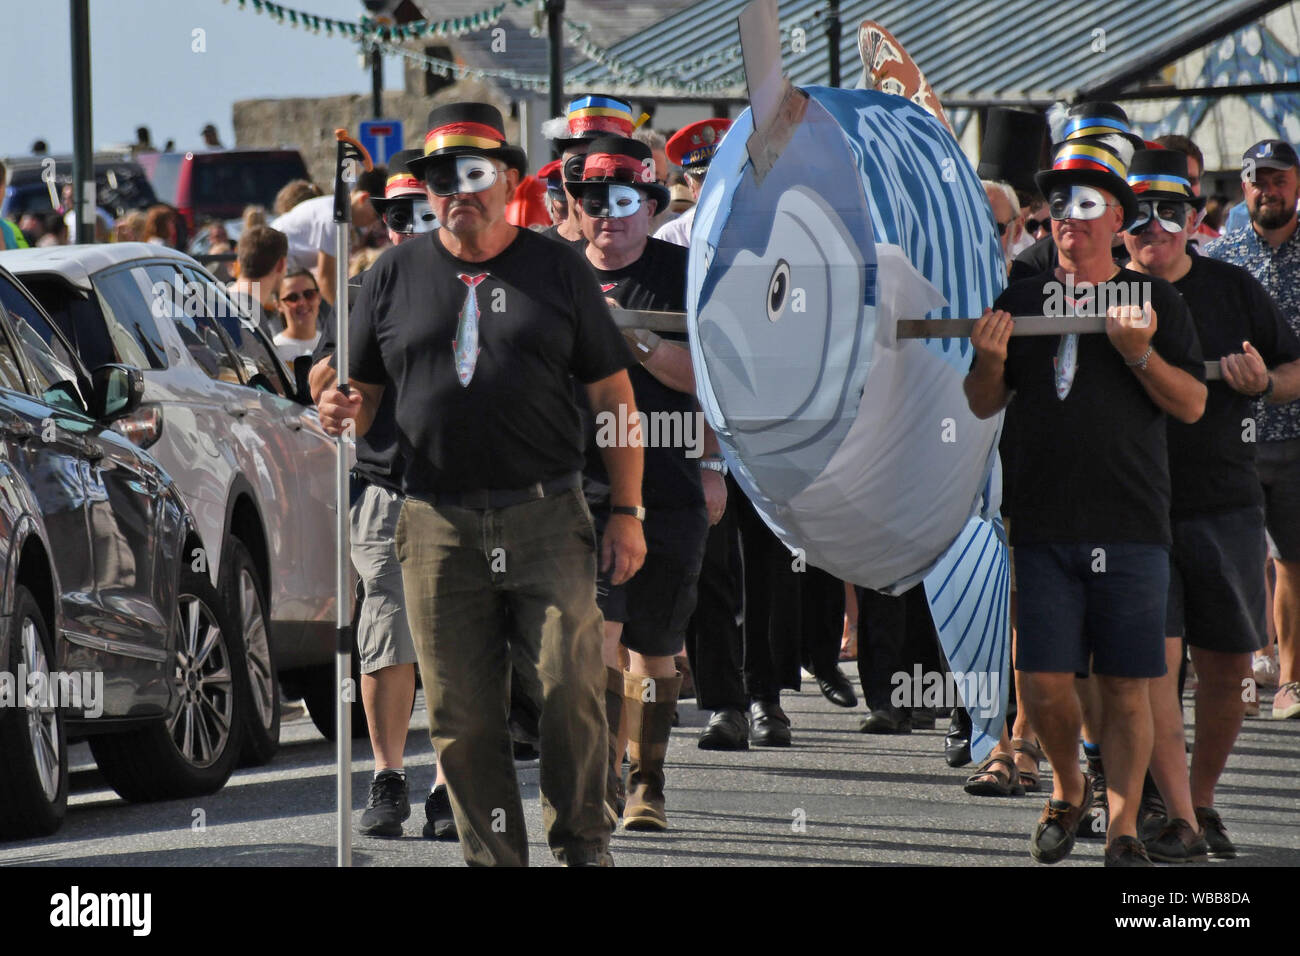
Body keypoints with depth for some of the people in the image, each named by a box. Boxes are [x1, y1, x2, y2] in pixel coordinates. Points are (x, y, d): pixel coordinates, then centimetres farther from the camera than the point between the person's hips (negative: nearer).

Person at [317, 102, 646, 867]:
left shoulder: (557, 270, 7)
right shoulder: (396, 276, 11)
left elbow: (614, 395, 8)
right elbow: (368, 390, 17)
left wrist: (627, 512, 2)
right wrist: (347, 415, -8)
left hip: (548, 516, -1)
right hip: (439, 524, 2)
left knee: (572, 687, -8)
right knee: (462, 714, 1)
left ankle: (584, 845, 7)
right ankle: (496, 856, 9)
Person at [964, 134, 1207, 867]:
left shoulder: (1157, 301, 7)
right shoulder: (1022, 302, 12)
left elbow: (1193, 405, 1)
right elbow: (983, 407, 13)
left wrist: (1140, 355, -14)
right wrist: (989, 362, -8)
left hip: (1132, 528, -1)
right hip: (1045, 527, 1)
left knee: (1126, 688, -1)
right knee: (1044, 682, -2)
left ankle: (1123, 827, 10)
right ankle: (1068, 791, 24)